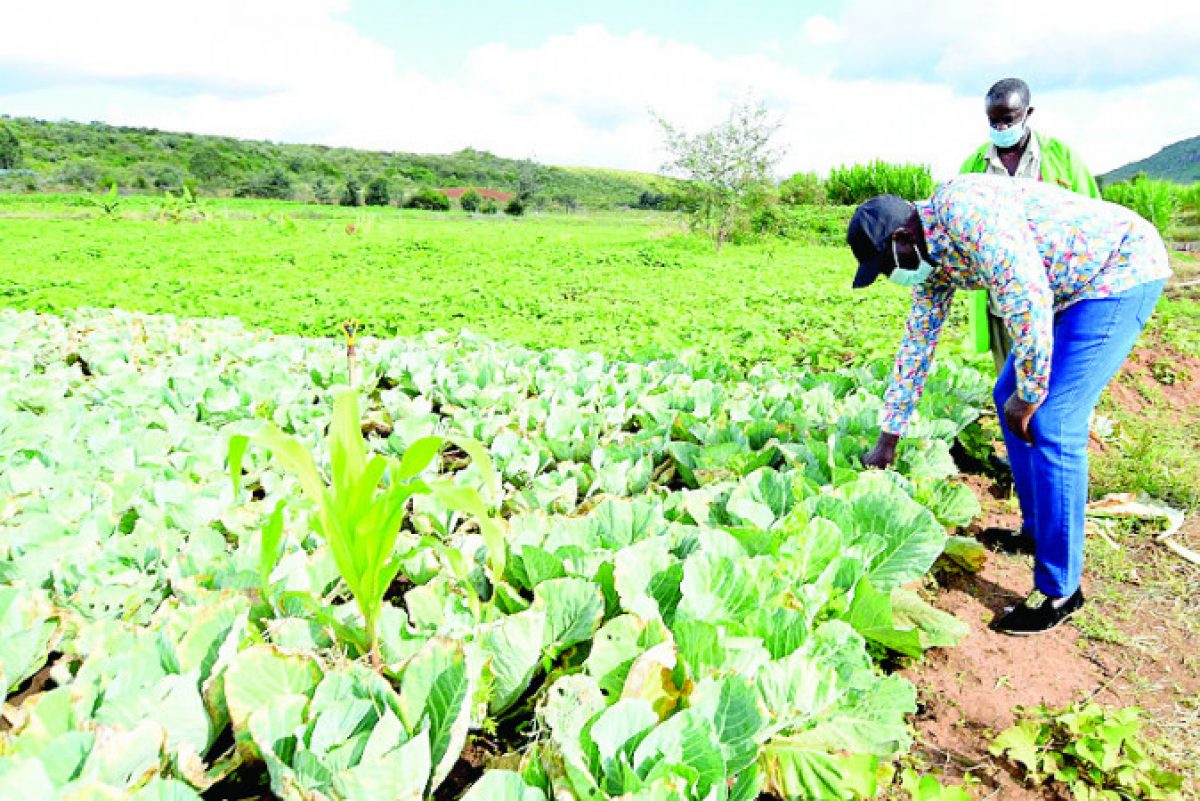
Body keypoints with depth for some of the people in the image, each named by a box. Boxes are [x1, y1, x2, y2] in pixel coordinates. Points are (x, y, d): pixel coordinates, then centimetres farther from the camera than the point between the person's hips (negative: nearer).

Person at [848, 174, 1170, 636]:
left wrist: (1029, 393, -18)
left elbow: (1028, 299, -32)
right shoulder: (930, 258, 3)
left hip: (1123, 269, -10)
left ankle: (1059, 590, -2)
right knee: (1008, 399, 12)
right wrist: (887, 439, 14)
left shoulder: (966, 210, -27)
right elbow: (916, 344, 9)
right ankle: (1035, 531, 27)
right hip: (1072, 290, 10)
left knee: (1050, 424, -15)